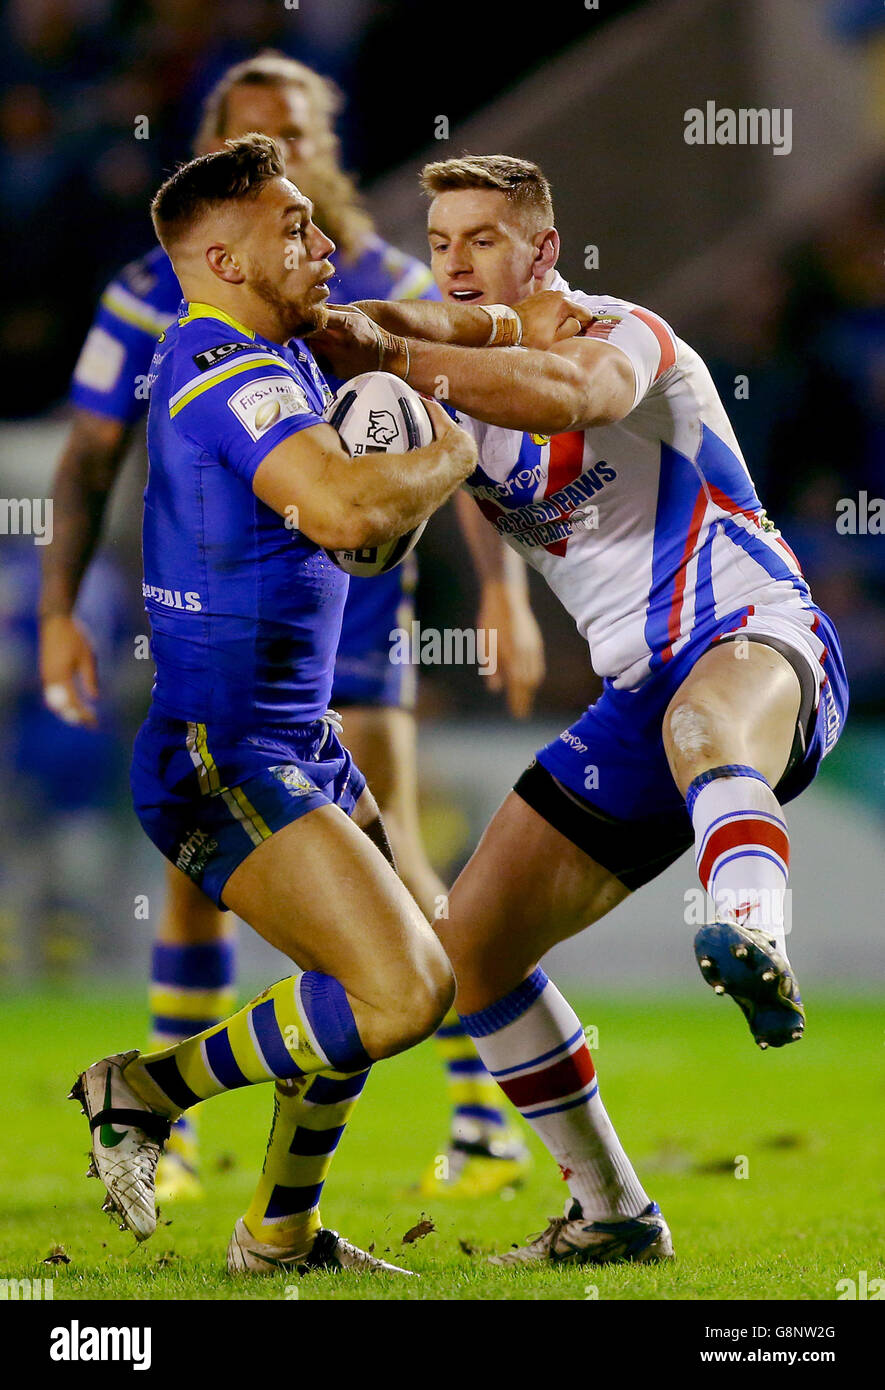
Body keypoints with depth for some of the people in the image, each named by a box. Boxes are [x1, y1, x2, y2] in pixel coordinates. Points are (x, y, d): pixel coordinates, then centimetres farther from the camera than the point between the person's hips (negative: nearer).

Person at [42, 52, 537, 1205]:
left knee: (388, 867, -8)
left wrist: (504, 587, -10)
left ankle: (487, 1119, -1)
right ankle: (165, 1134, 13)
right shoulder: (154, 293, 0)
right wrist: (57, 610, -1)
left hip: (351, 622, -2)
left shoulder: (392, 290, -2)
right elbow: (89, 459, 5)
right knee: (197, 866, 2)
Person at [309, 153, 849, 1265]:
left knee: (704, 717, -45)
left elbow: (565, 392, -32)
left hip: (763, 644, -8)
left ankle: (752, 934, -75)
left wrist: (394, 353, -40)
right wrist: (363, 331, -32)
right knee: (472, 949, 5)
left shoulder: (623, 334, -8)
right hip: (638, 695, 8)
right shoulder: (465, 374, 14)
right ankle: (612, 1215, 18)